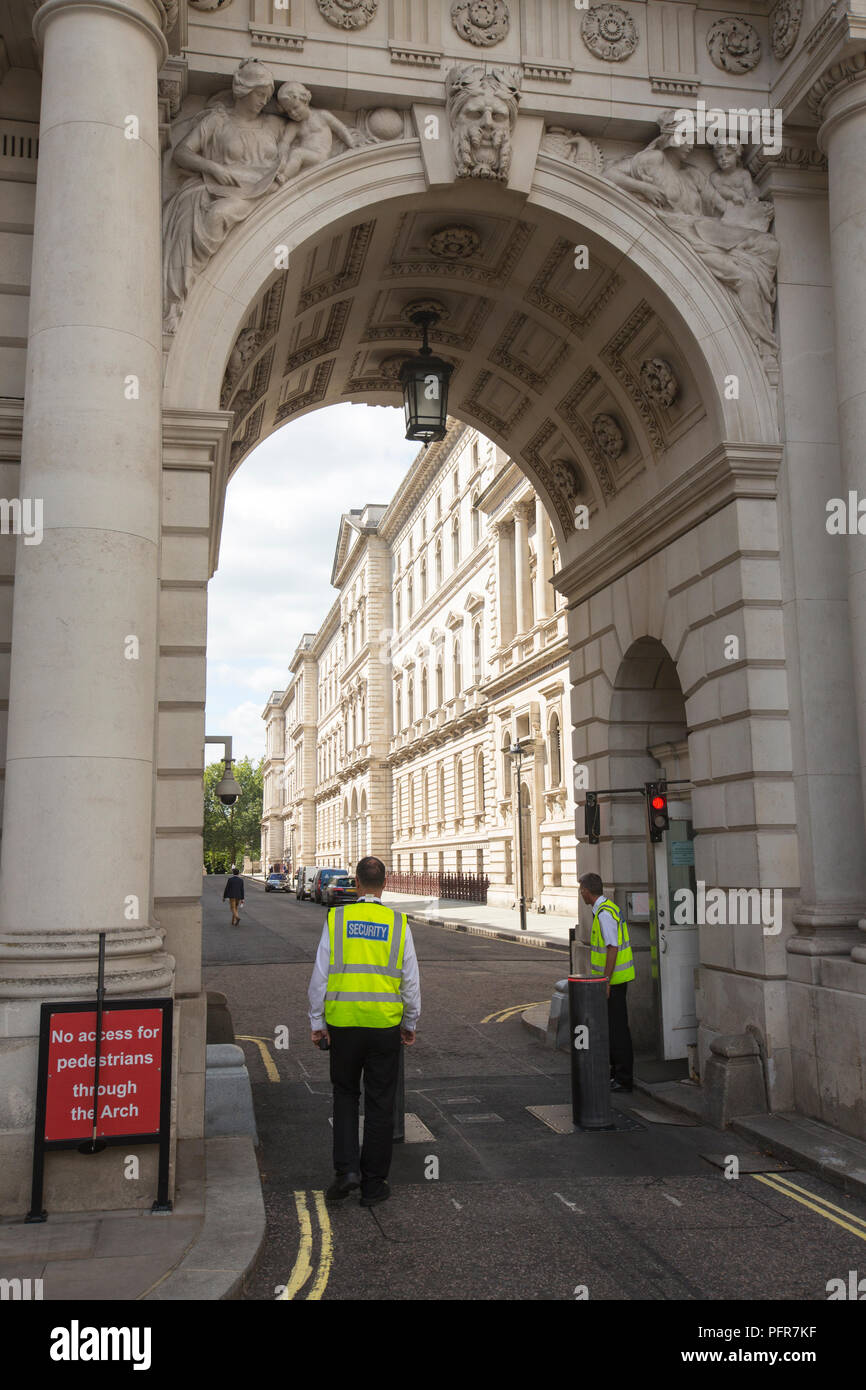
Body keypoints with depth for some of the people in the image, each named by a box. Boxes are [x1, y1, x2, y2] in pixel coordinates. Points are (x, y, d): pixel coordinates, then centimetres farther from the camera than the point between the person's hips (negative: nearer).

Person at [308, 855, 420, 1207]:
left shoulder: (336, 919, -3)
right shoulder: (398, 924, -2)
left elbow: (320, 976, -2)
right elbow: (411, 982, 3)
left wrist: (317, 1022, 7)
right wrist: (410, 1024, 15)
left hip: (343, 1022, 0)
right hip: (385, 1024, 0)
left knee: (345, 1094, 18)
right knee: (380, 1104, 9)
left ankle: (346, 1168, 5)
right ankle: (373, 1185, 16)